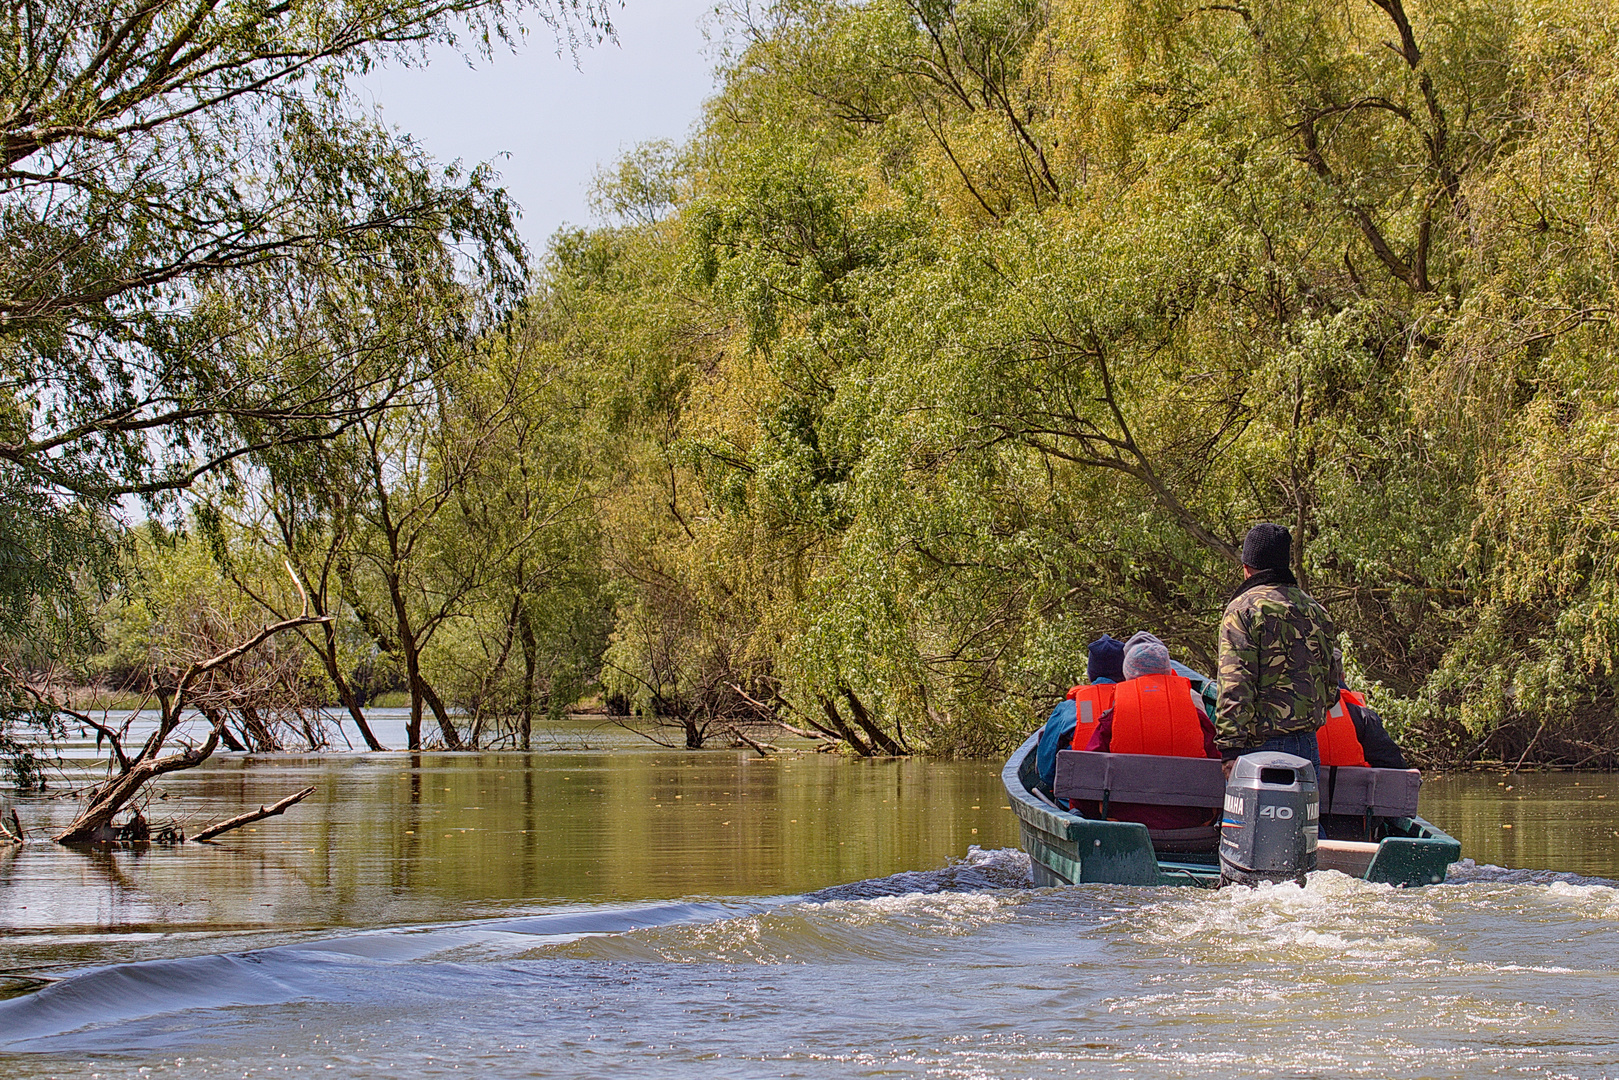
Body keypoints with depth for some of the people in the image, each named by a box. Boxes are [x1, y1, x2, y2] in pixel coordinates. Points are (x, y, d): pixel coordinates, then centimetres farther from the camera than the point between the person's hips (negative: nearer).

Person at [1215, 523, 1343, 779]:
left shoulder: (1242, 609, -6)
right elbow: (1332, 683, 20)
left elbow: (1235, 686, -14)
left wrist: (1230, 749, -18)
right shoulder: (1316, 611, 15)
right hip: (1308, 743, 6)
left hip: (1261, 745, -6)